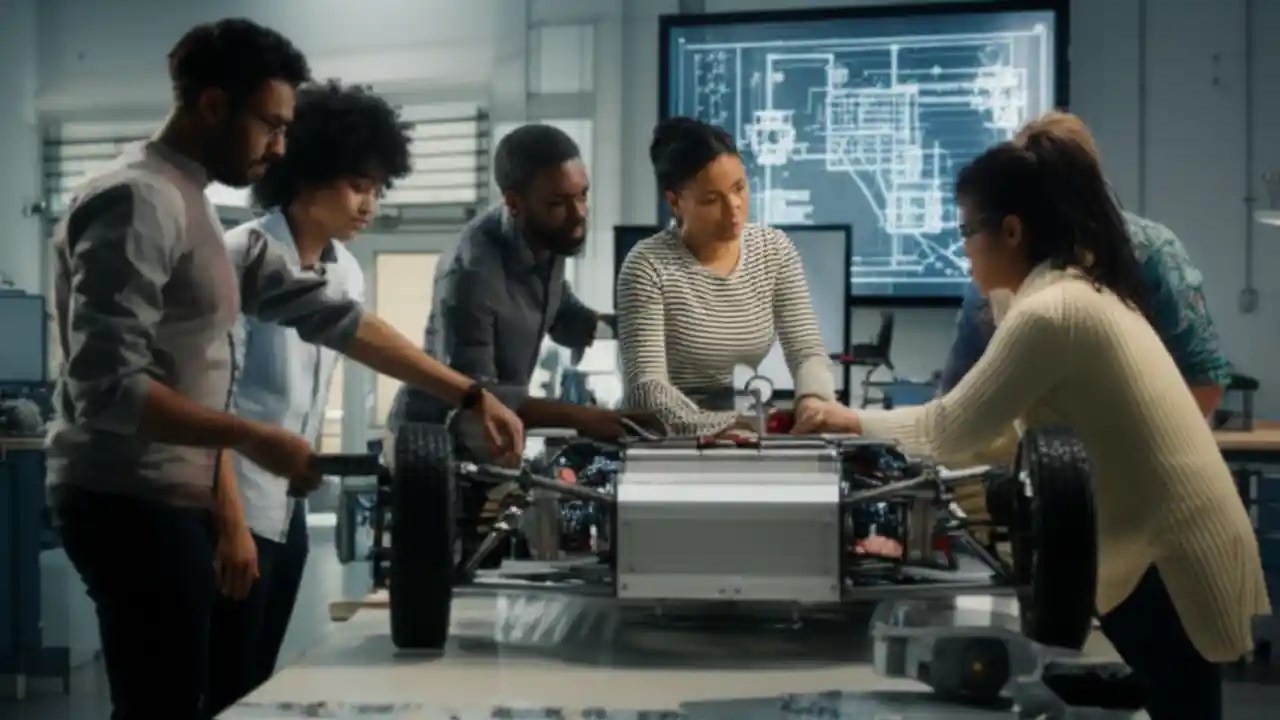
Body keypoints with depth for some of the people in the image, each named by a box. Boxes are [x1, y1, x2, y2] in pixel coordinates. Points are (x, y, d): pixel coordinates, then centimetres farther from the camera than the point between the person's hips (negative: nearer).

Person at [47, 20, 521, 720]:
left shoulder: (201, 211, 15)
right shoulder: (137, 200, -14)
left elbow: (329, 315, 13)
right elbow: (107, 388, -23)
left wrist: (469, 393, 10)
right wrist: (252, 438, -21)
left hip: (171, 500, 10)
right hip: (131, 504, -10)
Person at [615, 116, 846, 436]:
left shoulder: (776, 250, 3)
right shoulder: (648, 265, -13)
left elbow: (806, 349, -3)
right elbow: (646, 387, -19)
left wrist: (813, 398, -25)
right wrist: (721, 427, -33)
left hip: (745, 430, 6)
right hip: (664, 436, -5)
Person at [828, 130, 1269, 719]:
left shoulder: (1050, 312, -20)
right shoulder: (1087, 292, 10)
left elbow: (949, 432, -13)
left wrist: (853, 422, 2)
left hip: (1168, 566, -9)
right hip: (1170, 548, 9)